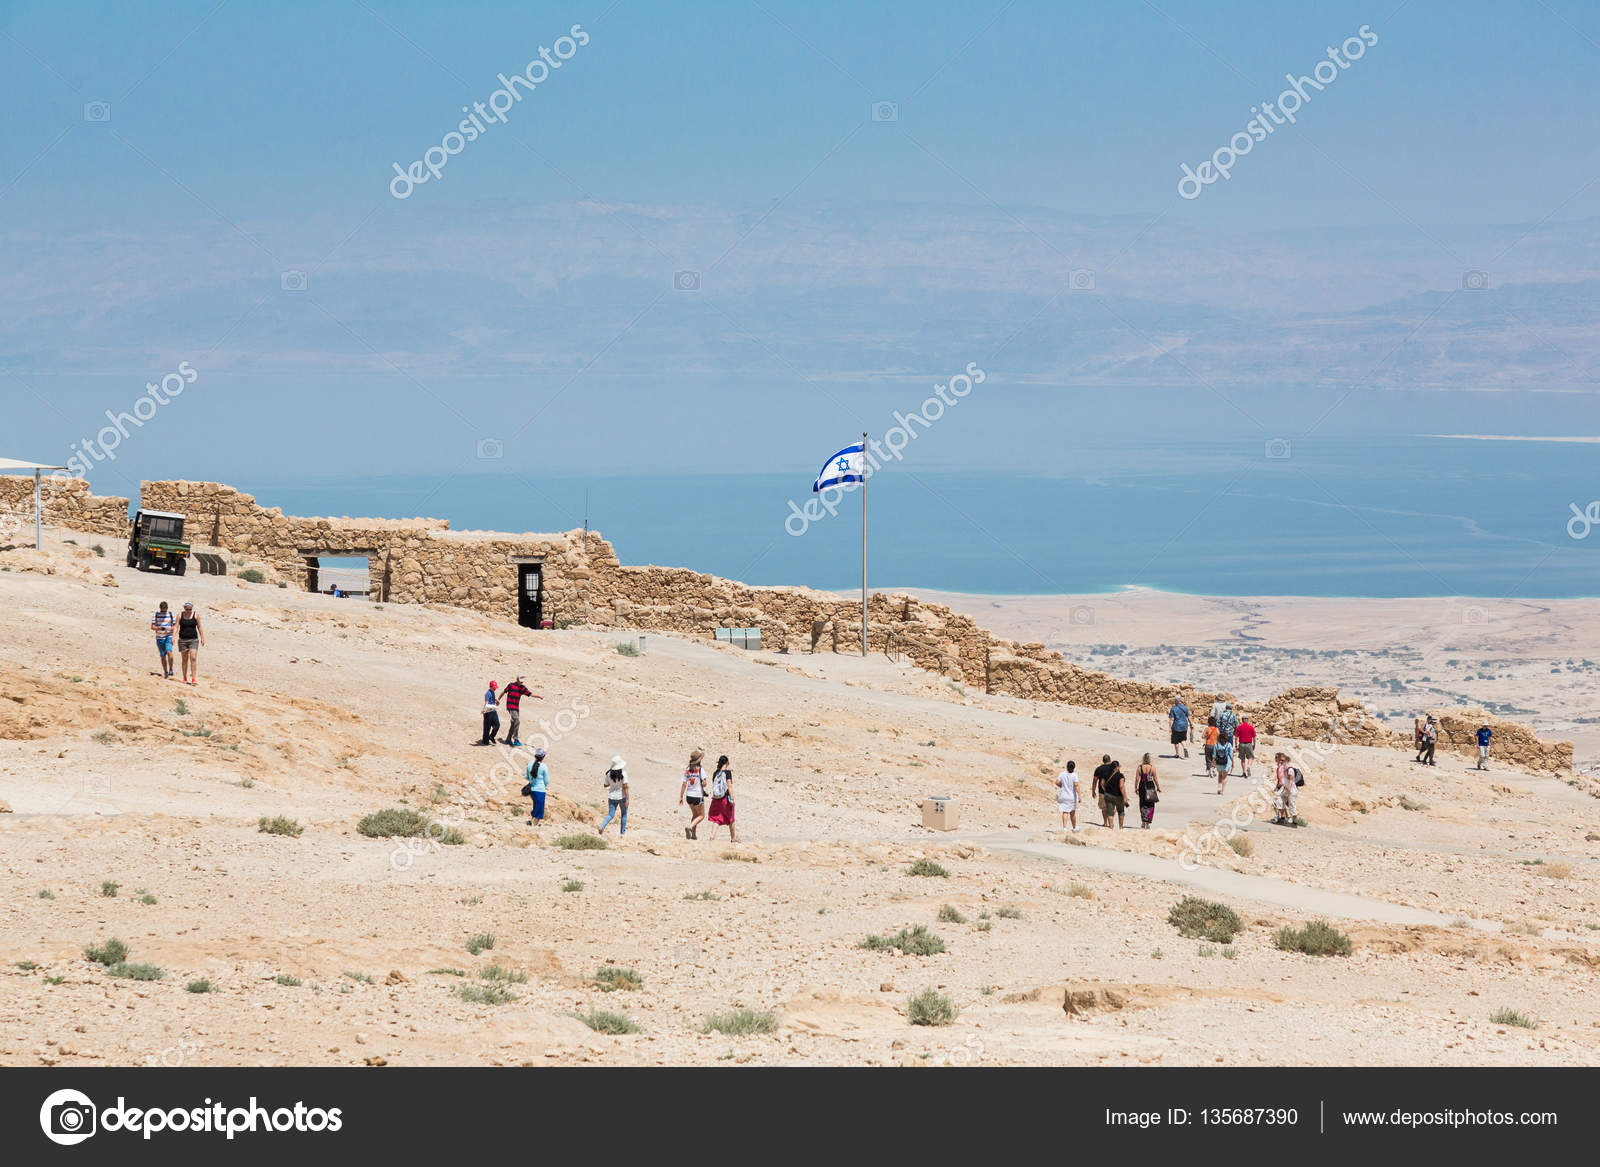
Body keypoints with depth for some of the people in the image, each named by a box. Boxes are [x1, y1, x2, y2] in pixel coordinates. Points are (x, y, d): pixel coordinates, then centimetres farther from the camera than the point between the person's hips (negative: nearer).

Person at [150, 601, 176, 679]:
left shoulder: (171, 615, 1)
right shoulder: (156, 615, 1)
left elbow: (175, 625, 6)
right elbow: (152, 627, 1)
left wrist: (170, 628, -16)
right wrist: (159, 628, -20)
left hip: (168, 637, -1)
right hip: (159, 637, 1)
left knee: (169, 652, -22)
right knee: (163, 656, 4)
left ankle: (171, 670, -10)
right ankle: (166, 672, 16)